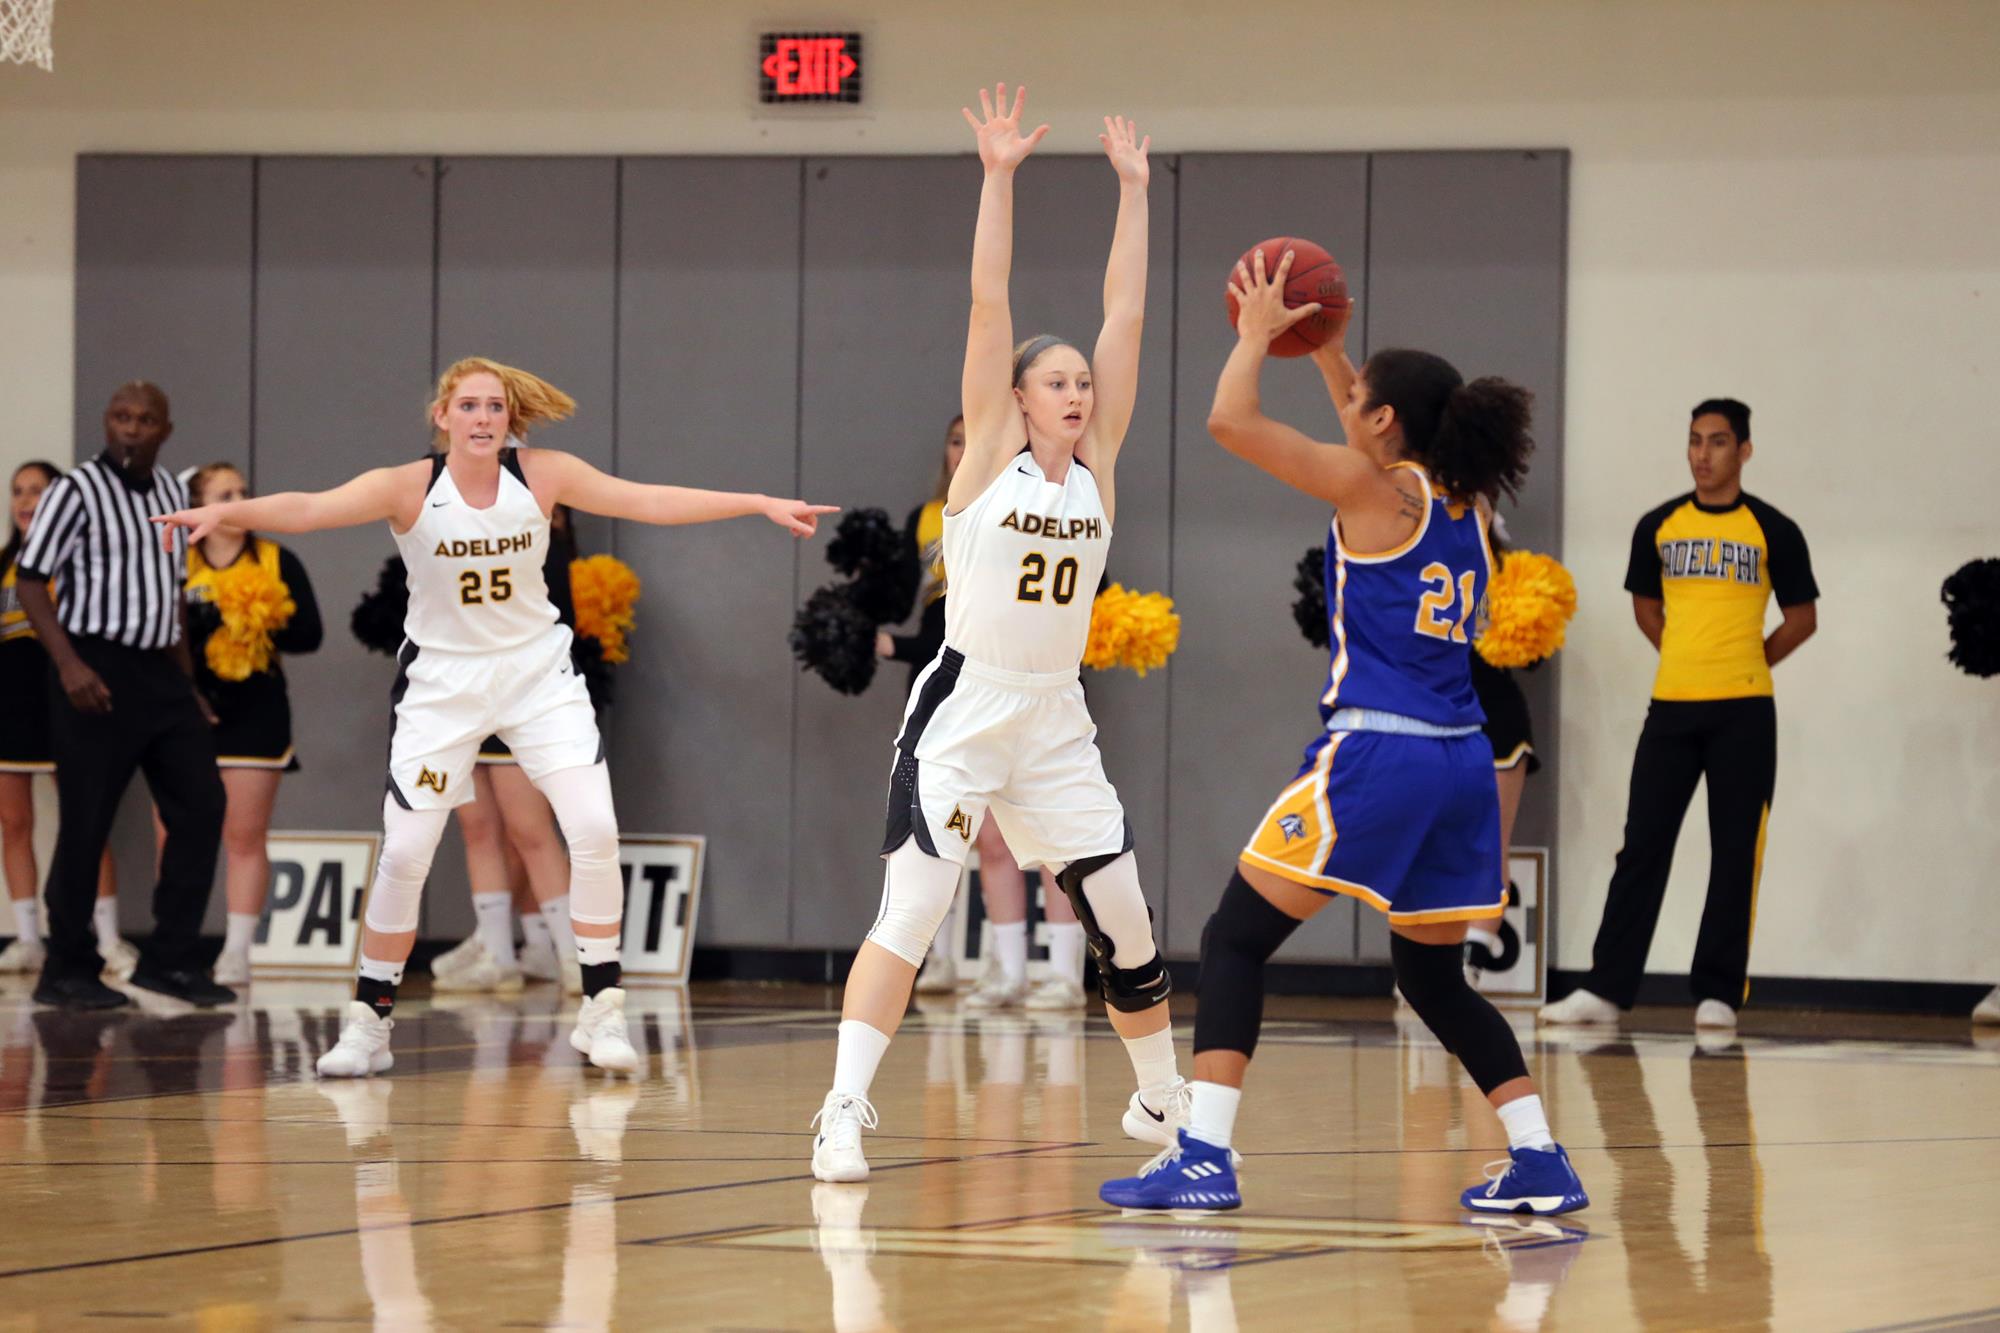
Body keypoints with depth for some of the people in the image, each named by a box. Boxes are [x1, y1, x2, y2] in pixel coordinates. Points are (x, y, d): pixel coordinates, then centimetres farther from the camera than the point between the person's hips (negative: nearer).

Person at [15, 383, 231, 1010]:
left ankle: (172, 958, 9)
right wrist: (68, 664, -21)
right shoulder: (76, 492, -7)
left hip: (161, 672, 7)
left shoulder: (171, 495, 13)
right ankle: (67, 971, 5)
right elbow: (31, 582, -9)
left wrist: (188, 684, 16)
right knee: (86, 822, -4)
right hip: (97, 671, -7)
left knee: (200, 805, 2)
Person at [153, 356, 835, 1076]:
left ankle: (601, 1009, 2)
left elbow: (647, 501, -5)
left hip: (538, 672, 2)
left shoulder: (543, 475, -9)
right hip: (441, 683, -2)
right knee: (404, 855, -5)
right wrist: (223, 511, -48)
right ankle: (368, 1023, 10)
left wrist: (760, 504, -8)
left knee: (594, 829, -11)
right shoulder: (409, 488, -17)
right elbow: (310, 509, -31)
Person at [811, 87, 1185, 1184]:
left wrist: (1133, 190, 3)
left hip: (1057, 722, 5)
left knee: (1125, 926, 8)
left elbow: (1125, 314, 4)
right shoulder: (991, 456, -3)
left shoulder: (1098, 463, 6)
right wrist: (999, 178, -13)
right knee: (910, 915, -13)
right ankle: (844, 1112, -14)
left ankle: (1159, 1099, 26)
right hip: (964, 711, -5)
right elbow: (989, 304, -10)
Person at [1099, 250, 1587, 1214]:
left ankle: (1204, 1158, -12)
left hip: (1375, 754, -7)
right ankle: (1540, 1162, 14)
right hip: (1461, 762, 7)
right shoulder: (1463, 501, 13)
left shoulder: (1373, 490, -6)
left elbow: (1230, 422, -7)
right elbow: (1378, 444, 36)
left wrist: (1257, 335, 9)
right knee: (1434, 978, 20)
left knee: (1234, 942, -2)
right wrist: (1325, 346, 34)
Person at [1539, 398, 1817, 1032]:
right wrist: (1686, 657, 12)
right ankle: (1606, 989, 3)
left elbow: (1802, 618, 6)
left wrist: (1748, 663, 3)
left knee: (1735, 853, 0)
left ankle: (1718, 993, 4)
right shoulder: (1658, 527, 7)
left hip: (1743, 712, -2)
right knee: (1642, 848, 1)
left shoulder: (1773, 532, -1)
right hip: (1671, 707, 2)